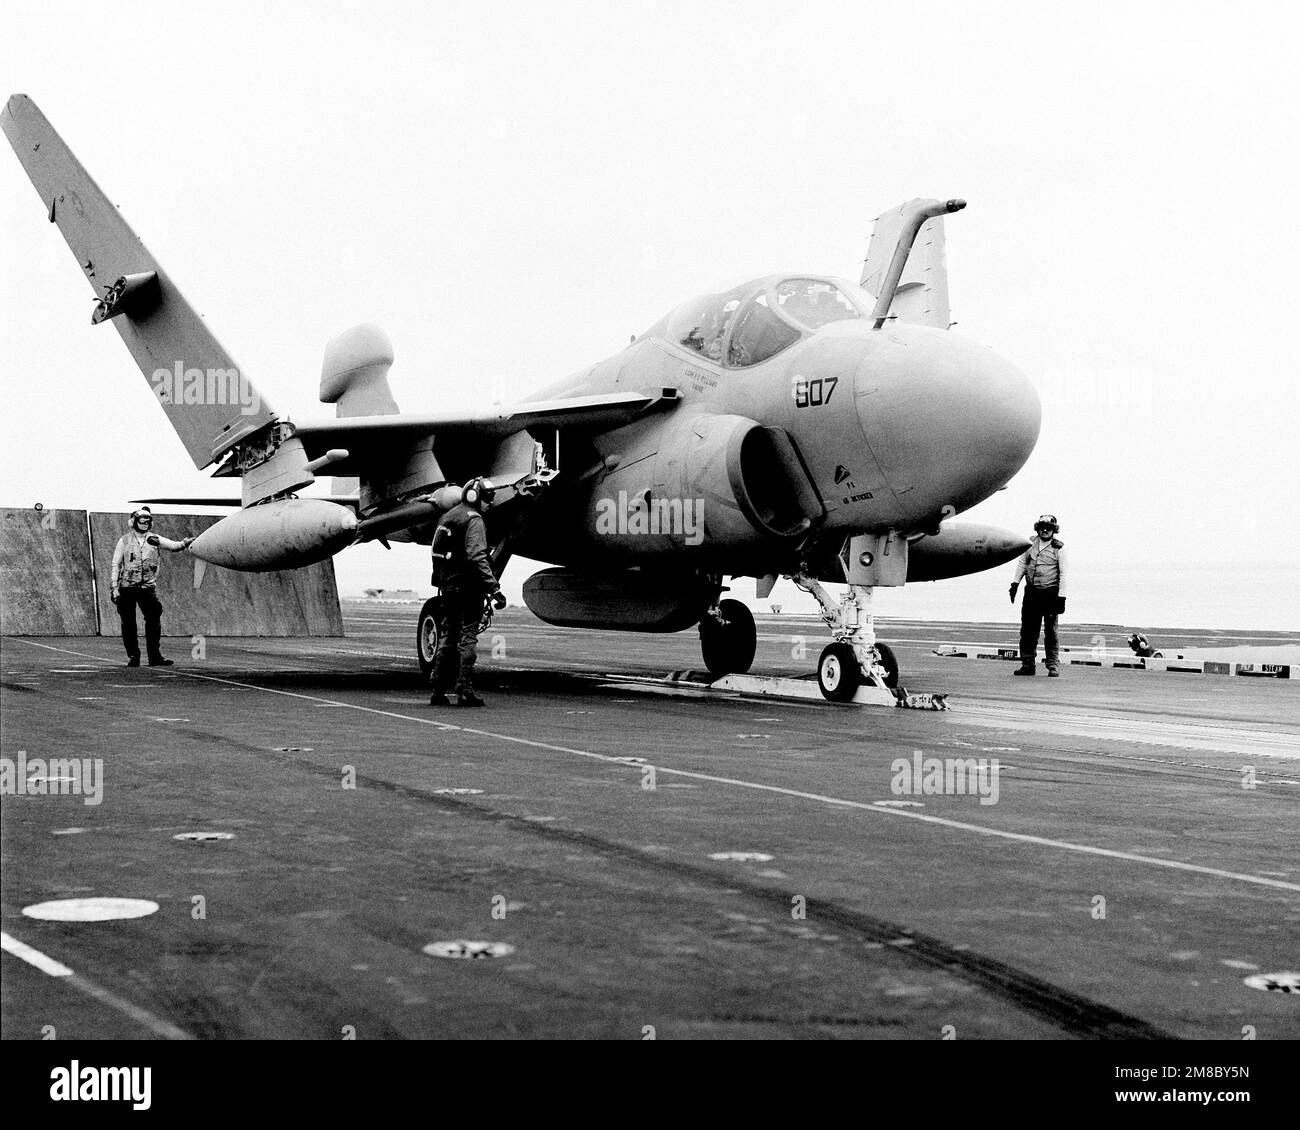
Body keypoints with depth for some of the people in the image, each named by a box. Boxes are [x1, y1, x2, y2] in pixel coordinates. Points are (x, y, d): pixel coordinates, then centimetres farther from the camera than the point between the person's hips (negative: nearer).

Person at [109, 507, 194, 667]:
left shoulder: (154, 540, 8)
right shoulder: (124, 540, 4)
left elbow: (173, 546, -5)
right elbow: (115, 565, 4)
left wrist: (184, 544, -28)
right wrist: (114, 588, -3)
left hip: (148, 587, 1)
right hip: (127, 587, -1)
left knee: (154, 620, -7)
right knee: (128, 623, 1)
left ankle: (154, 656, -2)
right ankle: (133, 656, 10)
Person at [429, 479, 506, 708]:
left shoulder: (447, 516, 16)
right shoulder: (473, 519, -11)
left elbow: (438, 553, 18)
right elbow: (477, 557, -23)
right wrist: (494, 588, -28)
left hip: (448, 586, 8)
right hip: (468, 588, -8)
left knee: (446, 637, 12)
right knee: (468, 637, -4)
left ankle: (438, 691, 12)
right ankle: (464, 691, -5)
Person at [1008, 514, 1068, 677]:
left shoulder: (1058, 547, -4)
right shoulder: (1031, 543, 8)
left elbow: (1063, 573, -5)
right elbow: (1022, 563, 17)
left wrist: (1061, 596, -10)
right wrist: (1015, 583, 8)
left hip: (1050, 594, -4)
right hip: (1031, 593, 4)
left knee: (1051, 632, 0)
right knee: (1028, 630, 5)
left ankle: (1053, 666, 5)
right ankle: (1027, 664, 13)